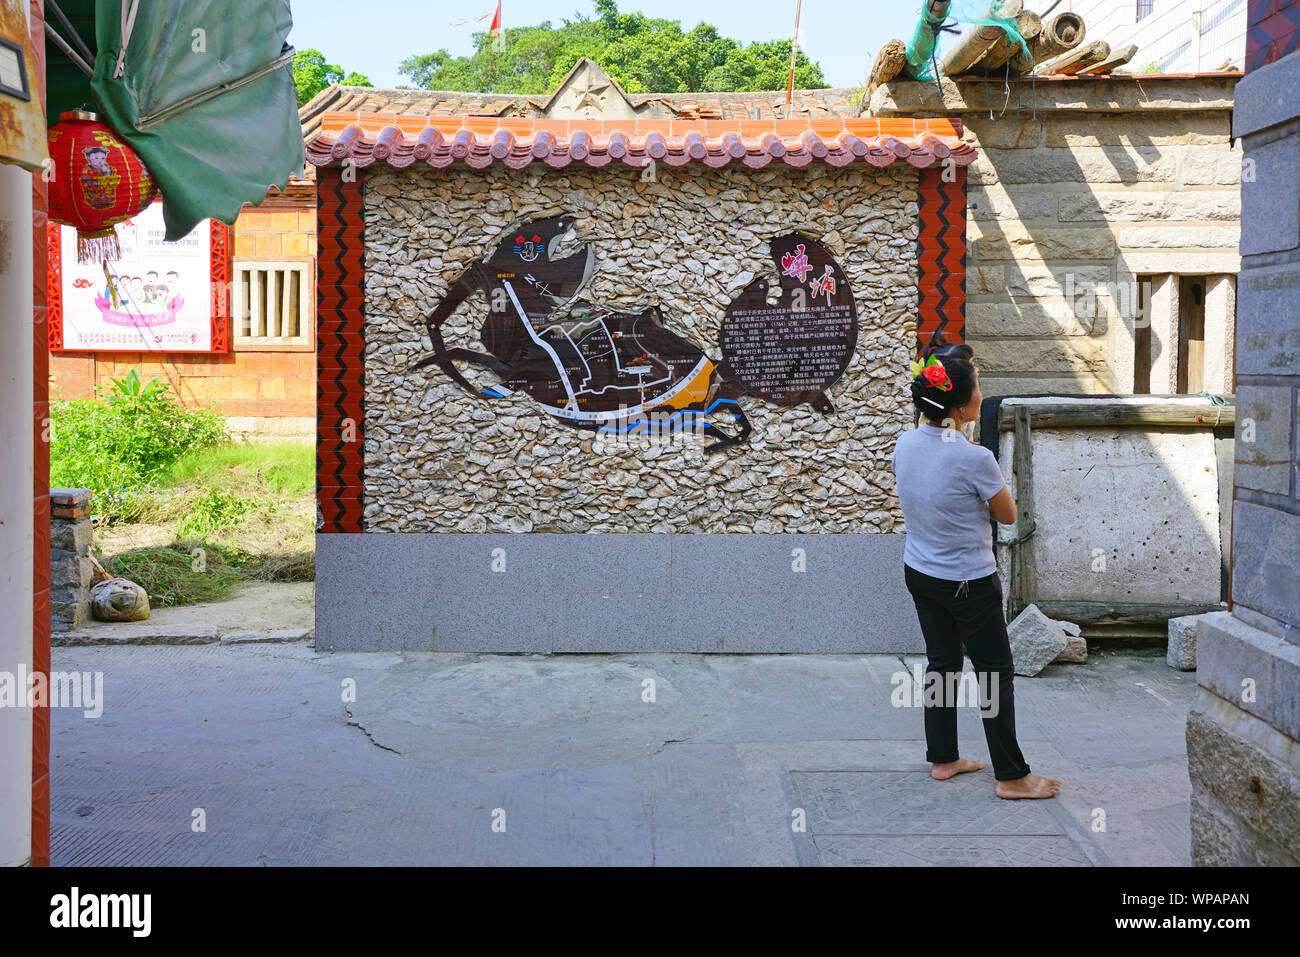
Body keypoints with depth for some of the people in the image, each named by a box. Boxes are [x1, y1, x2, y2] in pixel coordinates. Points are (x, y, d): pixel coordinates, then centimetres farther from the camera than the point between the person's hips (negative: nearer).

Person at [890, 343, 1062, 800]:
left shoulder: (905, 444, -5)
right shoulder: (974, 458, -25)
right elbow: (1008, 515, -9)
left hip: (919, 572, 7)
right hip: (969, 582, -7)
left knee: (941, 664, 18)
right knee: (996, 675, 5)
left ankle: (943, 758, 28)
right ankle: (1011, 776, 13)